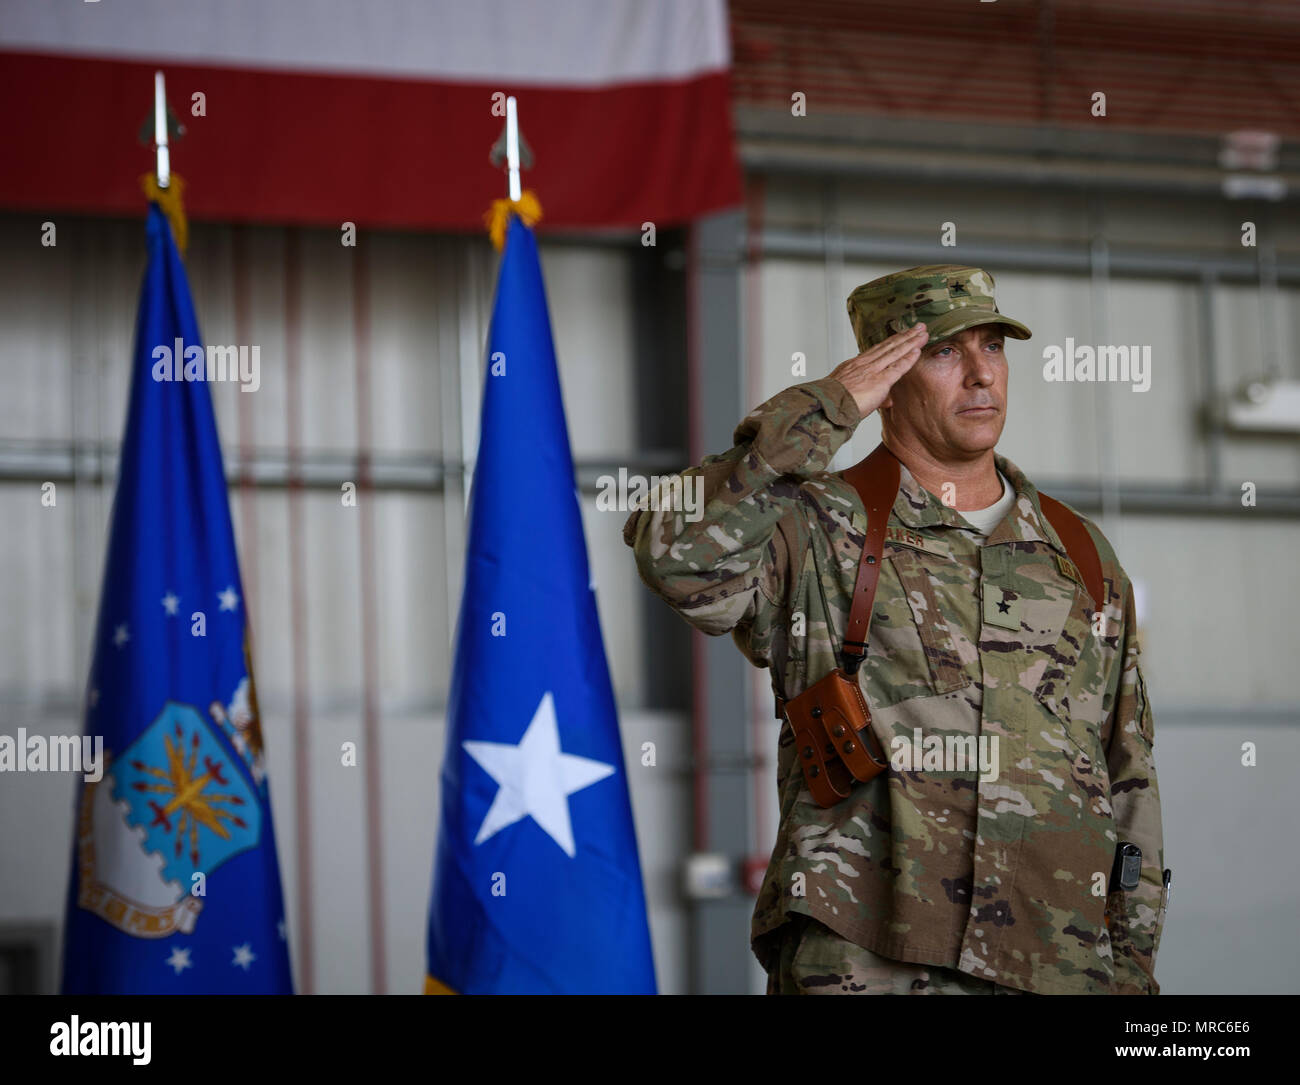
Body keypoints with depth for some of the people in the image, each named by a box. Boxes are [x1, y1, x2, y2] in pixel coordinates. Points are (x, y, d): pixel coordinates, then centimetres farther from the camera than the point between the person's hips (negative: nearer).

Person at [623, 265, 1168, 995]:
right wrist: (821, 413, -13)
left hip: (1058, 965, 4)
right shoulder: (818, 533, 3)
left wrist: (1135, 962, 13)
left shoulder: (1083, 558, 16)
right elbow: (676, 553, -18)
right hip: (863, 965, -4)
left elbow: (1129, 778, 18)